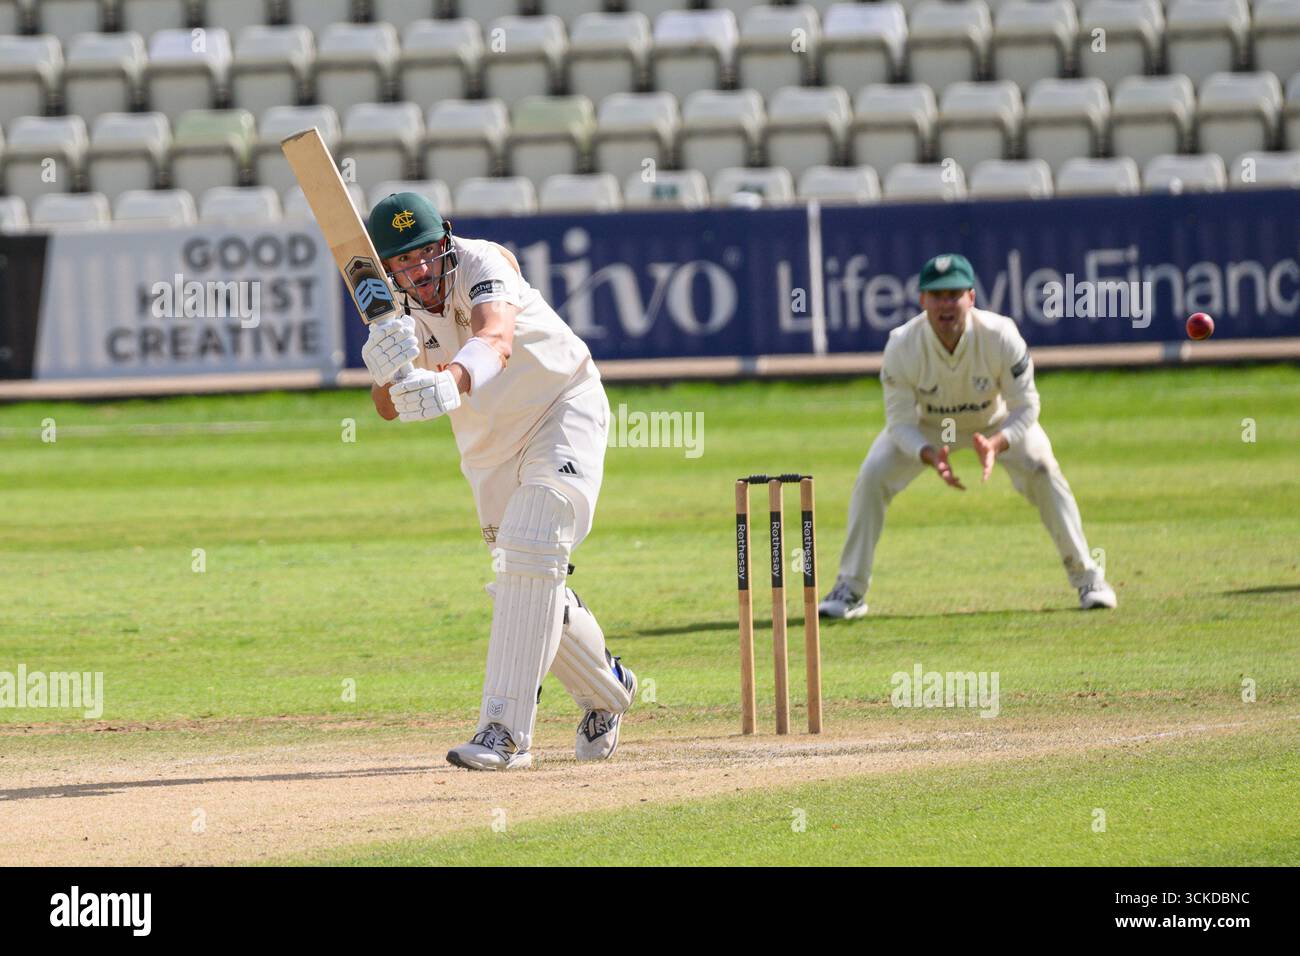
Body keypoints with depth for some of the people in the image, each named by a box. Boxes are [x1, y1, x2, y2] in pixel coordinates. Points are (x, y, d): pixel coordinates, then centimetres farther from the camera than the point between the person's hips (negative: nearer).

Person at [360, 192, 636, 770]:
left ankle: (505, 728, -28)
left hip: (562, 413, -6)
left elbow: (496, 341, -47)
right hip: (489, 450, 6)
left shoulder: (481, 264, -26)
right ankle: (605, 692, 38)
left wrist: (453, 379, -68)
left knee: (530, 554, -25)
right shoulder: (398, 306, -9)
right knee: (527, 589, 11)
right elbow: (387, 408, -18)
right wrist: (384, 368, -41)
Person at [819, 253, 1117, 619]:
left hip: (996, 421, 0)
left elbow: (1025, 408, -25)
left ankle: (1087, 577, -5)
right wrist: (930, 456, -45)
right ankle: (850, 591, -5)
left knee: (1043, 472, -21)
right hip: (924, 427, 1)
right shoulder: (902, 346, -32)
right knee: (871, 478, -17)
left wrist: (996, 445, -46)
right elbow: (900, 423, -25)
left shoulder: (1001, 337, -34)